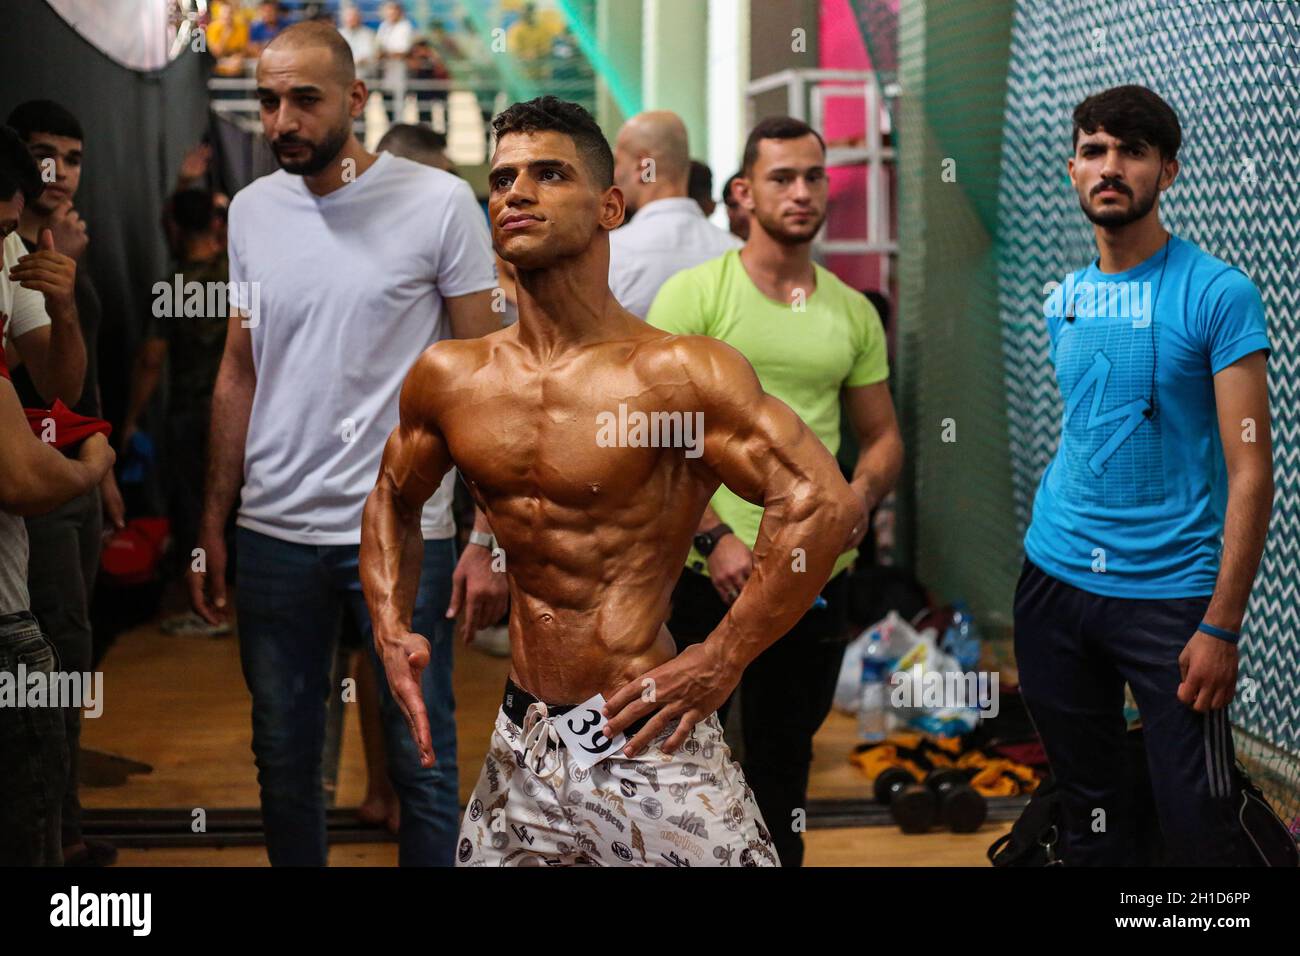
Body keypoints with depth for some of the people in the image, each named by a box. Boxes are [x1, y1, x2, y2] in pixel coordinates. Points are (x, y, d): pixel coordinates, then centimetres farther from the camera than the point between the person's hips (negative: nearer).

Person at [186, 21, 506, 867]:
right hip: (272, 533, 4)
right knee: (284, 757, 14)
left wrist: (491, 538, -12)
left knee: (422, 760, 4)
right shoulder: (252, 209, 7)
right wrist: (213, 524, 8)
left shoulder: (439, 204, -7)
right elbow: (239, 373, 13)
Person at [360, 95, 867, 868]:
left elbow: (826, 505, -21)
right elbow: (393, 498, 23)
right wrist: (393, 631, 9)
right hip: (521, 745, 6)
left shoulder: (675, 372, -14)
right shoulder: (447, 377, 4)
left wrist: (721, 663, -18)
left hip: (647, 744, -5)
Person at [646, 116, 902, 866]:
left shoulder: (854, 312, 9)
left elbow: (883, 437, 14)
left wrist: (856, 501, -7)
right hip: (712, 569, -4)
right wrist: (715, 537, -18)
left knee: (786, 759, 17)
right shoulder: (693, 295, -5)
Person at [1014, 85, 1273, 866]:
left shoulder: (1218, 295, -9)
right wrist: (1055, 552, 9)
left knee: (1199, 827, -2)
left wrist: (1221, 626, -17)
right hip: (1055, 584, 5)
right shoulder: (1064, 301, 8)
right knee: (1090, 809, 15)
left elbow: (1250, 471, -12)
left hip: (1169, 592, -5)